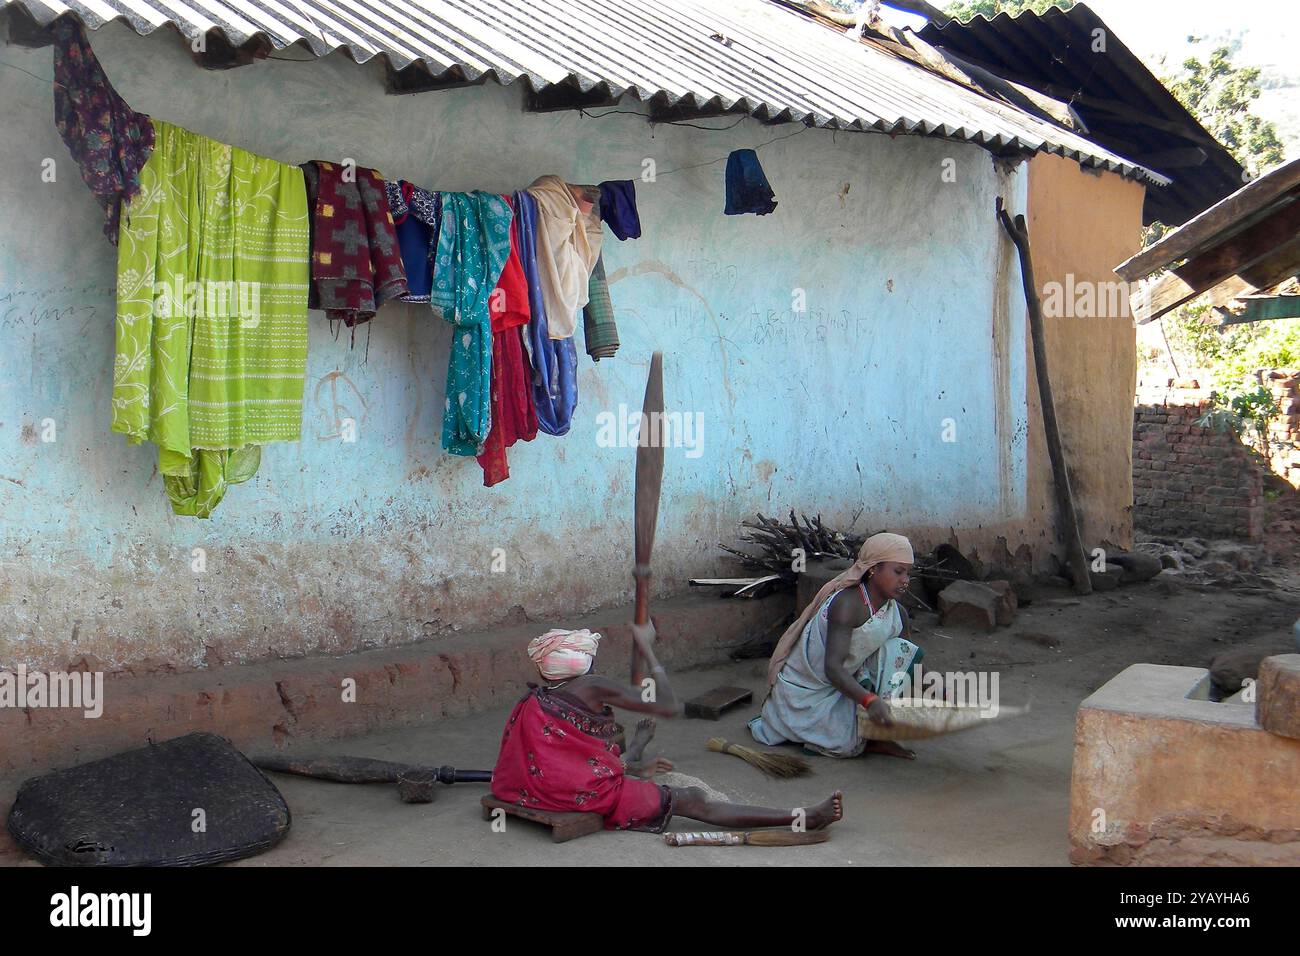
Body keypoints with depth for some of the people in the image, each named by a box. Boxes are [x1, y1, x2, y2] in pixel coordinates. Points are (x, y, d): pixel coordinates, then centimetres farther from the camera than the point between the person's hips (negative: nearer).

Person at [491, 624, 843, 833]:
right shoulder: (591, 687, -12)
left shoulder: (532, 702, 10)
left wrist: (632, 761, 38)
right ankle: (803, 819, -4)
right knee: (693, 801, -5)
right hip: (593, 795, -8)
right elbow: (670, 706, -8)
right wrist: (646, 648, 2)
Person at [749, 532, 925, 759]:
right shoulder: (847, 604, -28)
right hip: (806, 688, -7)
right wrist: (869, 700, -50)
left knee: (899, 650, -12)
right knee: (846, 744, -21)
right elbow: (832, 668, -37)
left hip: (845, 680, 7)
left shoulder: (897, 612, -4)